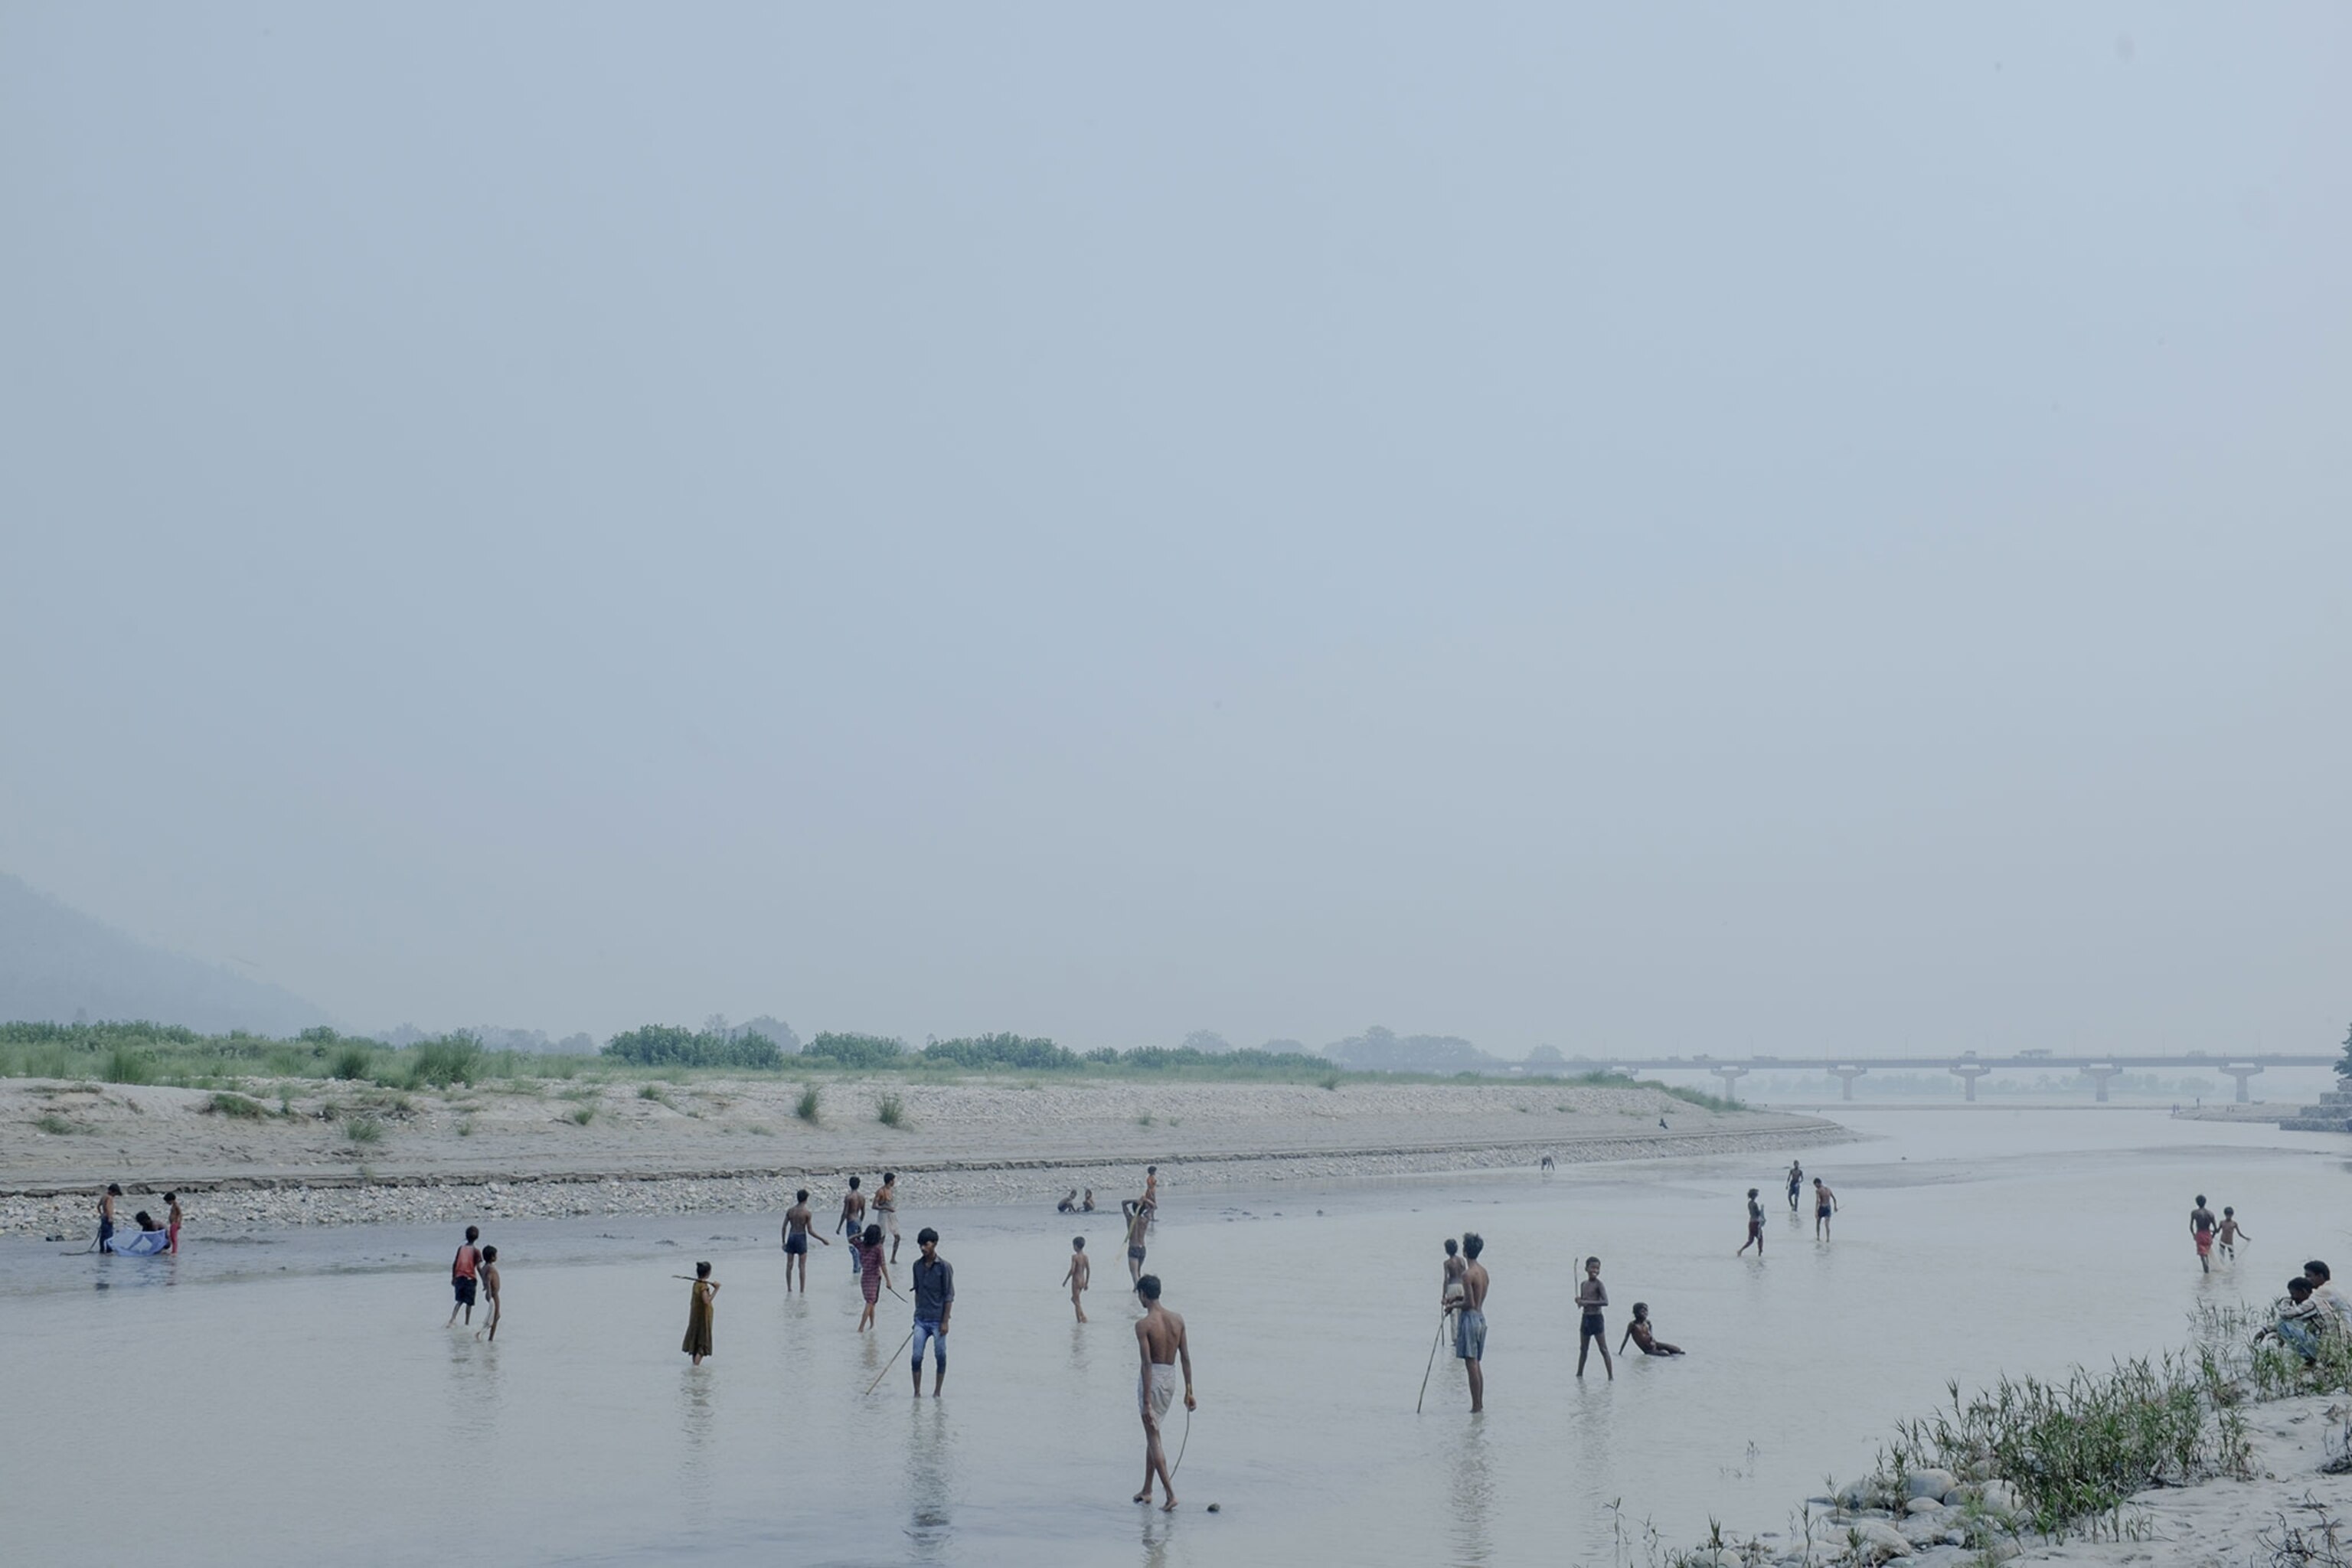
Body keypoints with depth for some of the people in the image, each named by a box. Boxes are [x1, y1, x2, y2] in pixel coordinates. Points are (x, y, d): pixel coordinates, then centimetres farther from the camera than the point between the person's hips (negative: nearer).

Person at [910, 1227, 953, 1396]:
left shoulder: (944, 1266, -8)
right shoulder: (917, 1265, 8)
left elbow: (949, 1296, -8)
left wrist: (945, 1321, -11)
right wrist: (917, 1315, 15)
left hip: (938, 1320, -4)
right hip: (921, 1320, 4)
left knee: (940, 1356, 1)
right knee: (917, 1357, -3)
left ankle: (937, 1392, 12)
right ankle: (917, 1392, 4)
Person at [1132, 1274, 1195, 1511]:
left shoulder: (1143, 1324, -15)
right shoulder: (1177, 1320, 3)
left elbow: (1147, 1363, -20)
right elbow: (1186, 1358, 5)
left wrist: (1147, 1402, -19)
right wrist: (1189, 1391, 11)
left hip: (1152, 1380, -6)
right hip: (1171, 1379, 6)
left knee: (1153, 1437, -1)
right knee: (1153, 1434, 20)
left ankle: (1170, 1494, -10)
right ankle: (1147, 1490, 27)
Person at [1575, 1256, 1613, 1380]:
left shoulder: (1599, 1284, -10)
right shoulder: (1583, 1284, 10)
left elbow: (1605, 1302, -22)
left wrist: (1587, 1302, -23)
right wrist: (1579, 1301, -3)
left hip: (1597, 1319, -7)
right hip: (1585, 1318, 7)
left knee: (1604, 1350, -5)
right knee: (1583, 1349, 15)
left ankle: (1611, 1377, -4)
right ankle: (1579, 1374, 26)